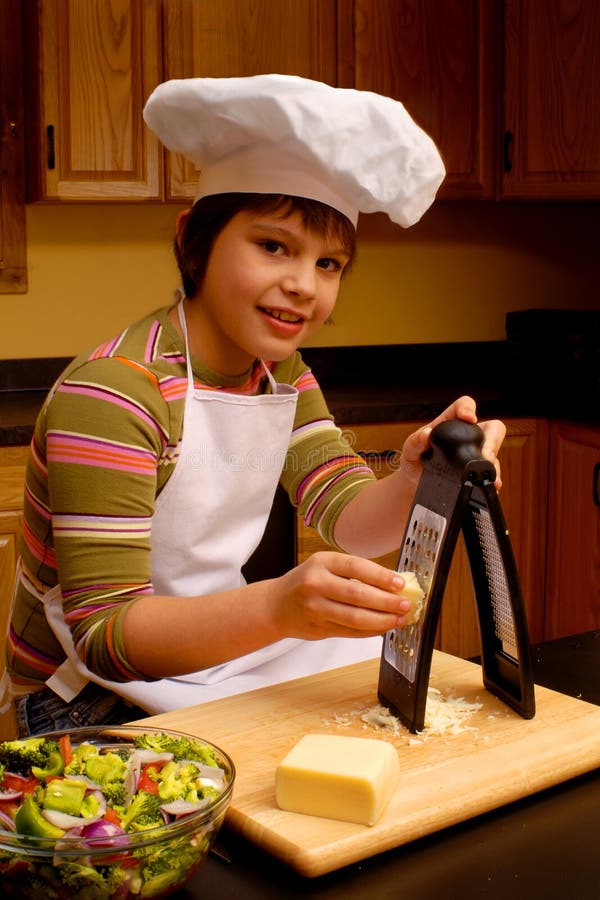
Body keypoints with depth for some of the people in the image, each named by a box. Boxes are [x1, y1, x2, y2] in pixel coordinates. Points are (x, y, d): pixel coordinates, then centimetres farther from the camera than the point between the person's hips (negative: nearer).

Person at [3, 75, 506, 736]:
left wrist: (419, 480, -31)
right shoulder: (110, 396, -24)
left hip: (209, 649, 8)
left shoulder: (283, 375, 3)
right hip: (91, 699, -7)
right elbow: (104, 635, -27)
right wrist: (278, 607, -43)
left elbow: (351, 519, -8)